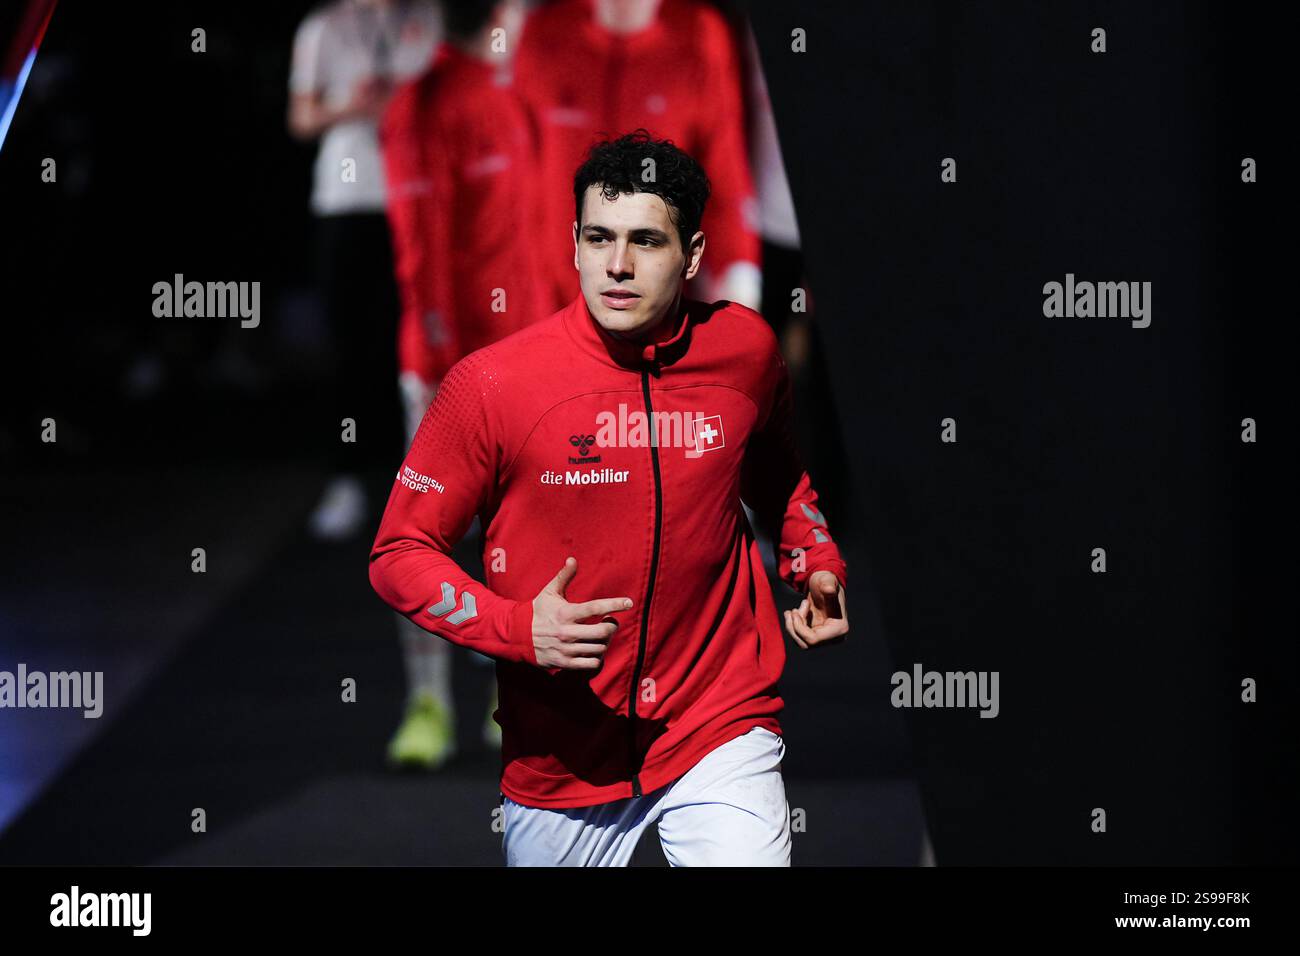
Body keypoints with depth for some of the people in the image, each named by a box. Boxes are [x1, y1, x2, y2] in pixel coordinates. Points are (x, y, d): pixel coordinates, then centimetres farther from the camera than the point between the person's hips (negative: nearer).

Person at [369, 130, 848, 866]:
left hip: (722, 725, 1)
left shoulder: (745, 349, -2)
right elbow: (400, 552, -6)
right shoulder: (493, 384, -13)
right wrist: (518, 628, -20)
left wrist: (817, 565, 5)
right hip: (561, 750, -1)